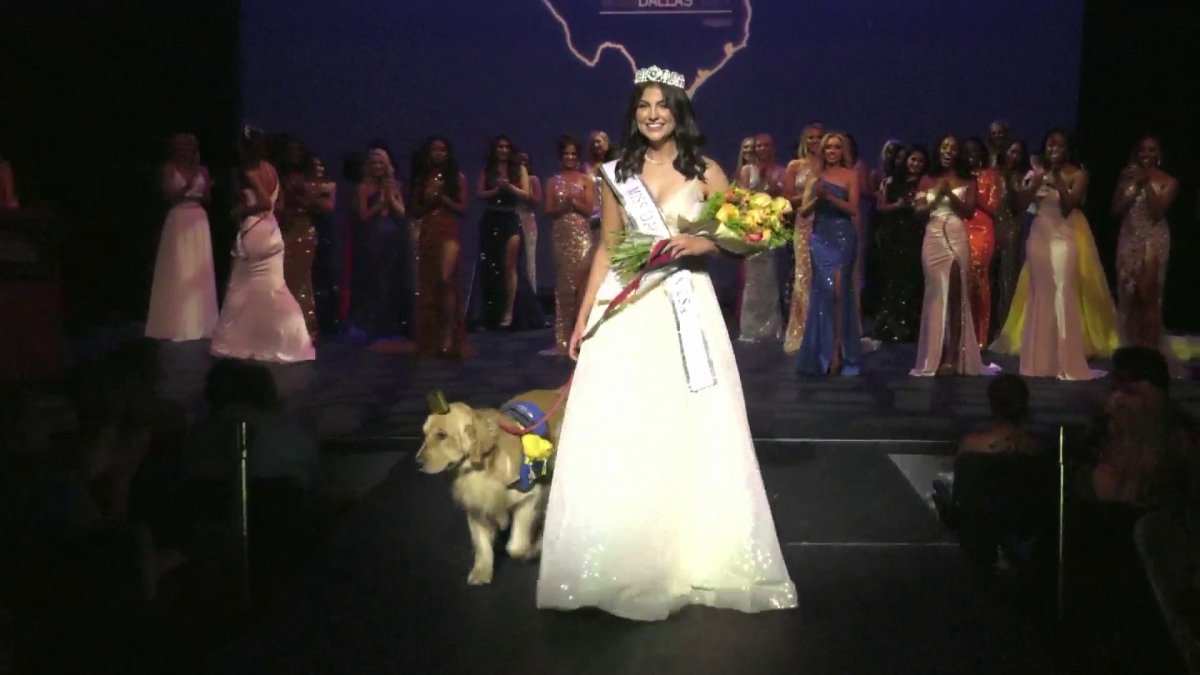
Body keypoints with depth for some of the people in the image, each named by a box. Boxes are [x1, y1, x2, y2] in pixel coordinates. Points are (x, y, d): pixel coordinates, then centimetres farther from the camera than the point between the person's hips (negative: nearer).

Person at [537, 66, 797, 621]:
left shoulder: (706, 172, 4)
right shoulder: (618, 173, 9)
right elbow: (606, 249, 10)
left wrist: (701, 244, -16)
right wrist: (582, 319, 5)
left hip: (685, 309, -1)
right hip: (625, 309, 1)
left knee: (694, 434, -1)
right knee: (615, 436, -2)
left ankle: (697, 560, 13)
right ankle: (623, 563, 11)